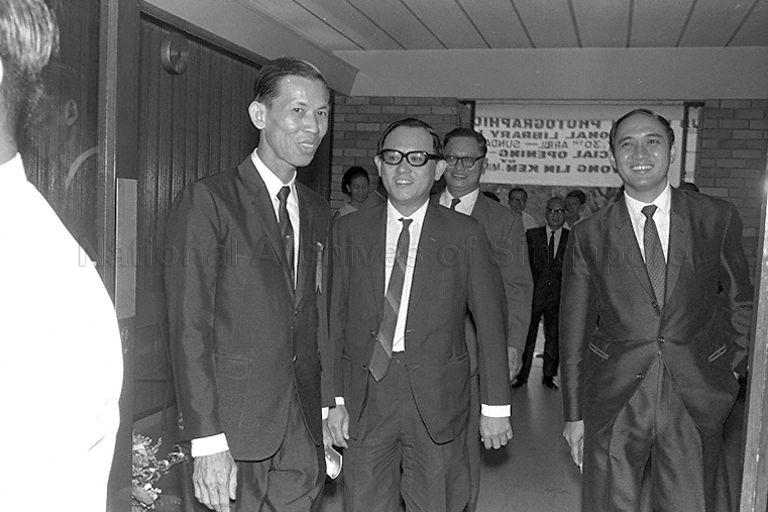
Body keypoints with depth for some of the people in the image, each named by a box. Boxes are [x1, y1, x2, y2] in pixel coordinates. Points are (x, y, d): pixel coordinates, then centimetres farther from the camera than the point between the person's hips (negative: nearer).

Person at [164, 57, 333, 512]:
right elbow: (189, 326, -13)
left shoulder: (319, 213, 11)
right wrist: (207, 442, -16)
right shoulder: (208, 201, -9)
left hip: (304, 427, 5)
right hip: (235, 424, -5)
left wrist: (331, 409, 9)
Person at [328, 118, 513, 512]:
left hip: (438, 402, -1)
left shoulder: (466, 235, 1)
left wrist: (496, 406, -1)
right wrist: (335, 399, -1)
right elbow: (334, 319, 4)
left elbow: (490, 322, 1)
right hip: (364, 401, 1)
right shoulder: (348, 232, 5)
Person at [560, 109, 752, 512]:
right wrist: (574, 414, 4)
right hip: (612, 404, 0)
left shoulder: (718, 218, 1)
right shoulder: (589, 236, 0)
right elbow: (574, 330, 3)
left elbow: (739, 300, 14)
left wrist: (734, 367, 10)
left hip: (696, 404, 1)